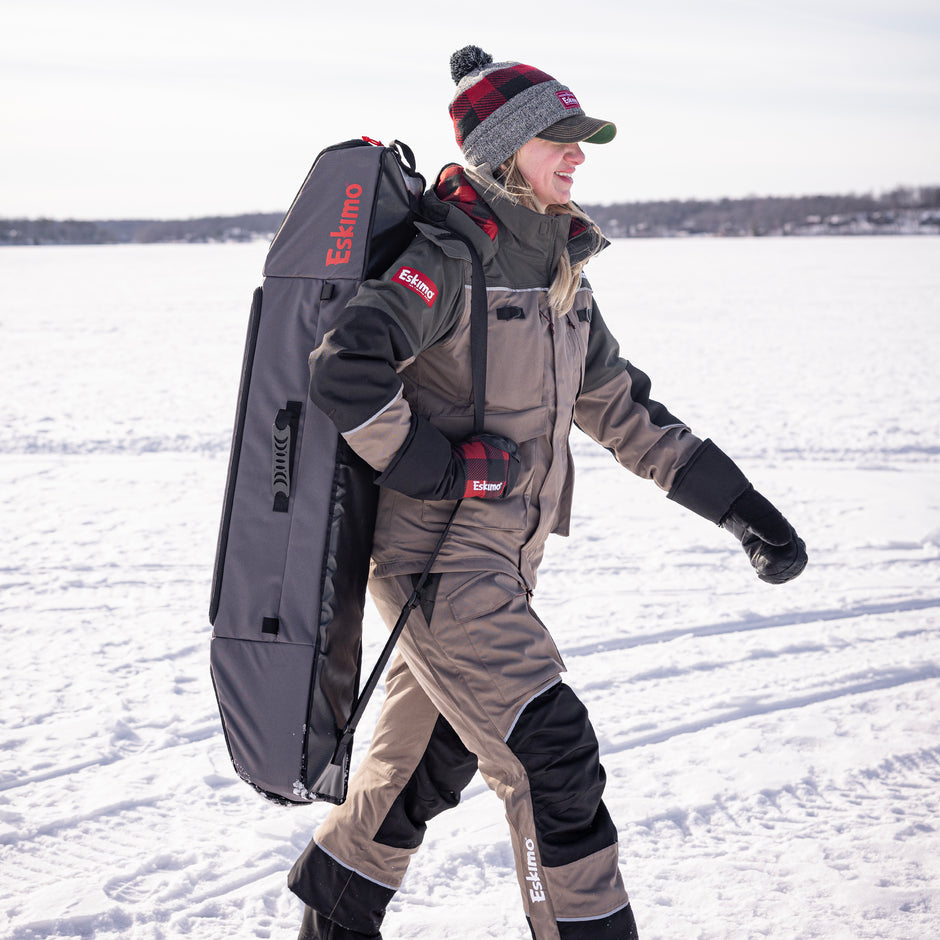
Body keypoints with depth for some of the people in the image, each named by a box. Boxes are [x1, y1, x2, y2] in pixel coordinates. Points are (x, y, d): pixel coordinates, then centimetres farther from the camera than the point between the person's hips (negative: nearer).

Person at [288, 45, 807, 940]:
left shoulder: (558, 271, 12)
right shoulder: (452, 258, -16)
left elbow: (619, 404, 18)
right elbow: (344, 370, -29)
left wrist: (737, 504, 12)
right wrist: (442, 467, -20)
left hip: (502, 560, 9)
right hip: (440, 556, -9)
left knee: (433, 753, 19)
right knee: (552, 756, -12)